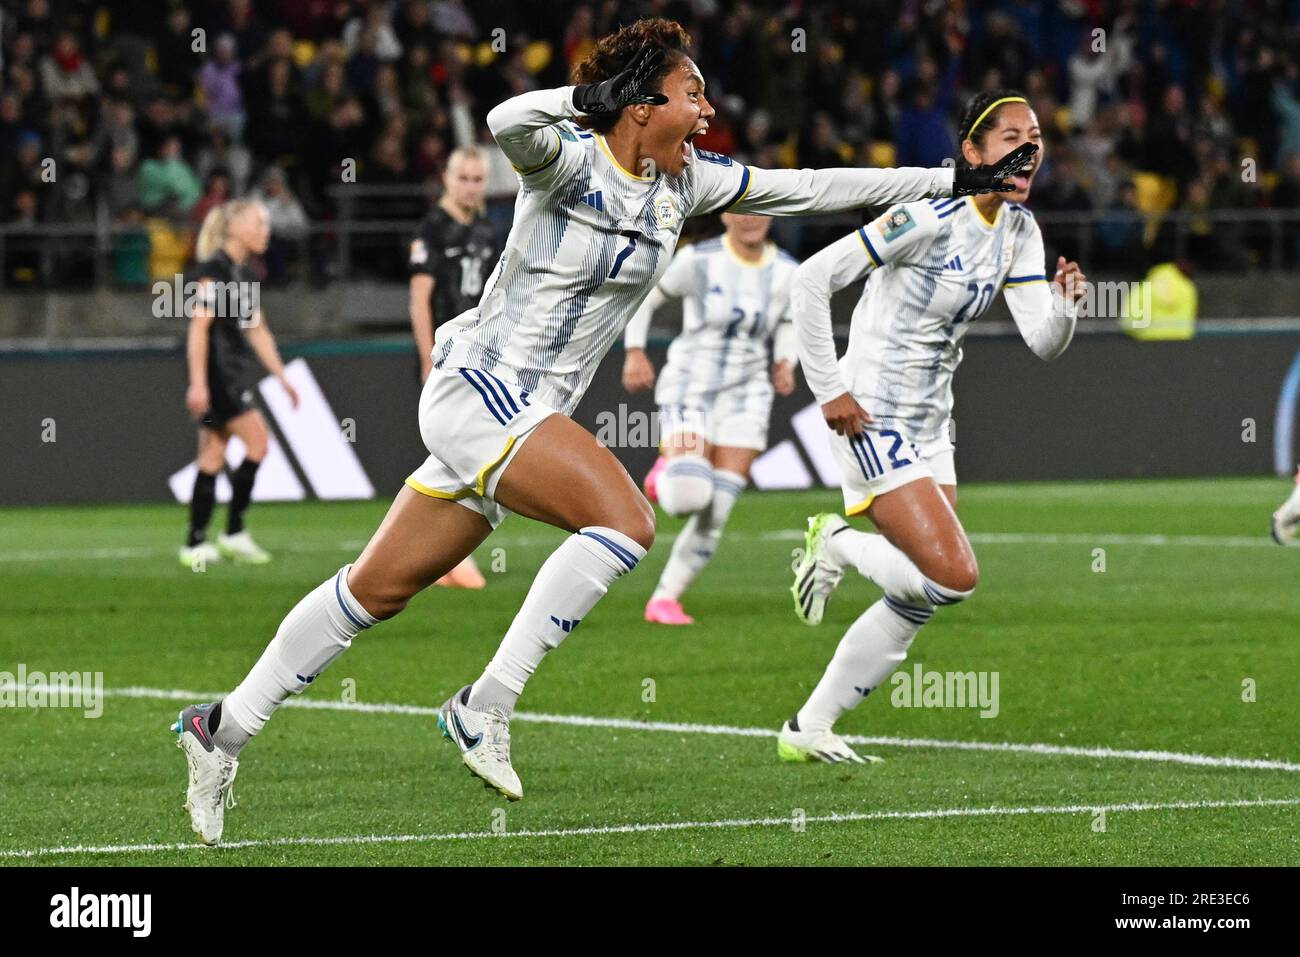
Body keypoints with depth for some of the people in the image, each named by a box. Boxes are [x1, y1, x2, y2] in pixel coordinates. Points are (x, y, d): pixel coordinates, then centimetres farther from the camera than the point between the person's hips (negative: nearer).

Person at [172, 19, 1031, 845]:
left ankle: (225, 729, 17)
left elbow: (809, 187, 13)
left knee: (379, 590, 10)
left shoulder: (684, 182, 8)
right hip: (477, 390, -8)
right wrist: (598, 95, -28)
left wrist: (955, 182, 14)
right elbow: (509, 122, -37)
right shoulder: (570, 160, -14)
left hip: (528, 416, 8)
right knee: (625, 522, -24)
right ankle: (486, 706, -21)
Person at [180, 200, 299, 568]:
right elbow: (199, 324, -18)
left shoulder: (244, 275, 16)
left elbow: (257, 330, 23)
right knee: (256, 441, -11)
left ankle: (196, 544, 8)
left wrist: (281, 376, 21)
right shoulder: (213, 269, -12)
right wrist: (197, 382, -23)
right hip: (214, 373, -9)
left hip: (231, 376, 9)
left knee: (212, 457, 7)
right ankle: (234, 533, -5)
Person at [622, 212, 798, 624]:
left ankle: (664, 598, 10)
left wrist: (785, 363, -2)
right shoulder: (698, 261, -12)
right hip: (690, 388, -3)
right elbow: (643, 296, 1)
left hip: (744, 396, 3)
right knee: (689, 498, -24)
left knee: (713, 518, -5)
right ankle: (667, 473, 13)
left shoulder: (787, 272, -1)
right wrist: (635, 353, -9)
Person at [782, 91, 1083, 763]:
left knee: (918, 599, 9)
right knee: (955, 576, -20)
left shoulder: (1018, 229, 5)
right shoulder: (931, 217, -19)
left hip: (929, 424, 9)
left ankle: (808, 728, 19)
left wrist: (1064, 304, -19)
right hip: (872, 420, -9)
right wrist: (830, 390, -19)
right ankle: (836, 544, 6)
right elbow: (811, 280, -20)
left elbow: (1043, 343, 4)